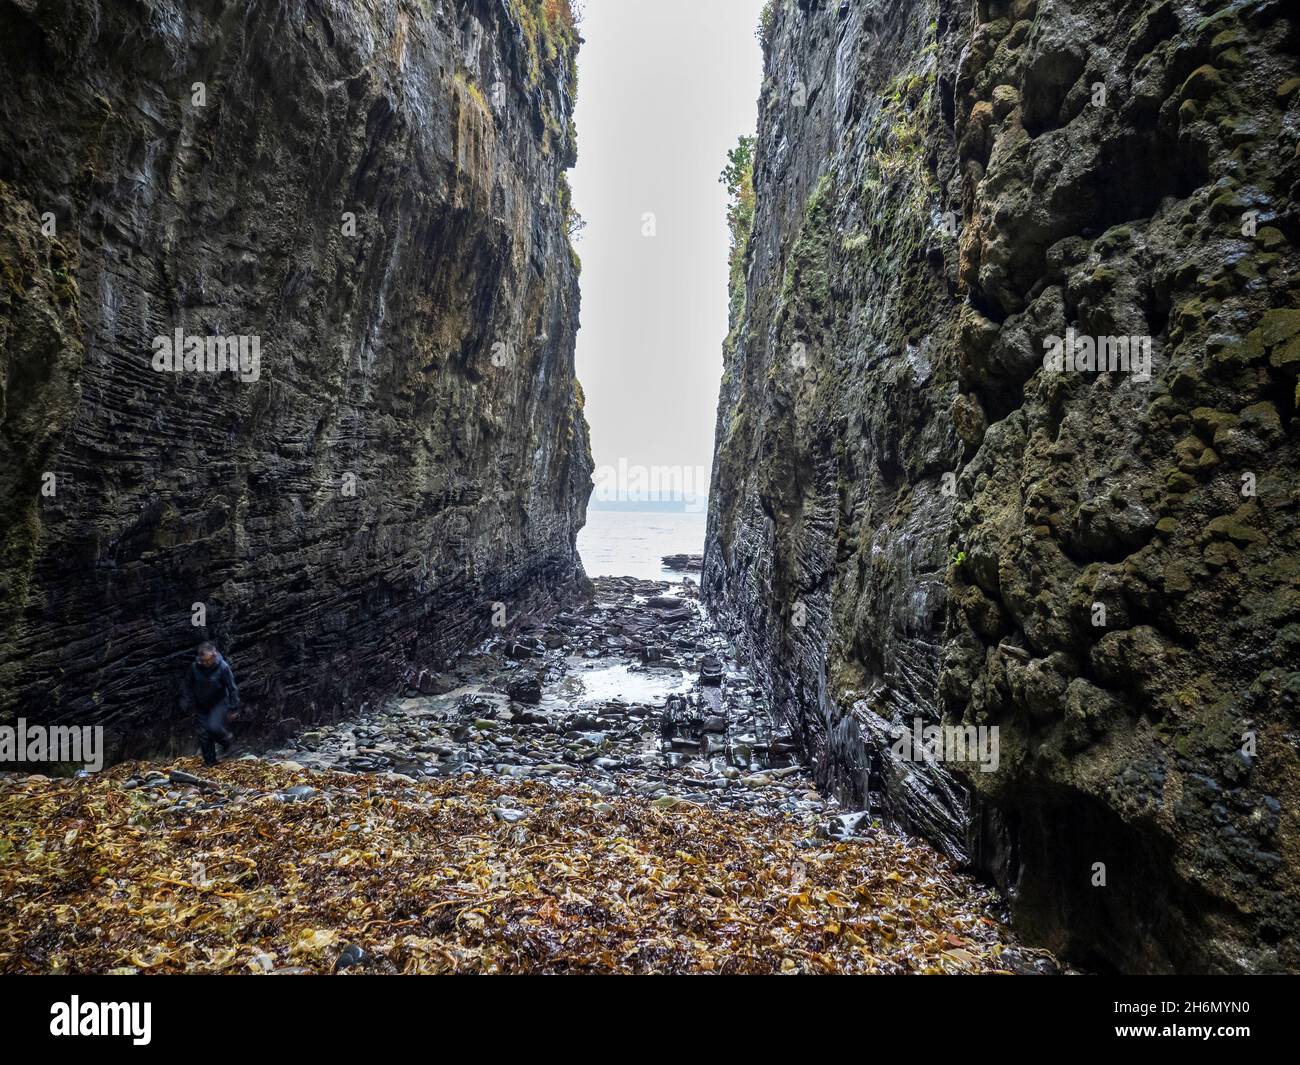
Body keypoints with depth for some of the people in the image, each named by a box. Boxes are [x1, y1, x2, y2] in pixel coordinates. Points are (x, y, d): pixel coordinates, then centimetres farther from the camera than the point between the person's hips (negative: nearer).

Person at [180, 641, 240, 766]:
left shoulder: (223, 667, -21)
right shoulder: (195, 667, -13)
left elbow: (232, 688, -14)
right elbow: (187, 686, 3)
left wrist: (233, 707, -12)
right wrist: (187, 704, 4)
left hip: (219, 703, -4)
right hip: (201, 705, 4)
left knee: (214, 727, -22)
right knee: (203, 734, 4)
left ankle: (227, 739, 12)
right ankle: (209, 761, 20)